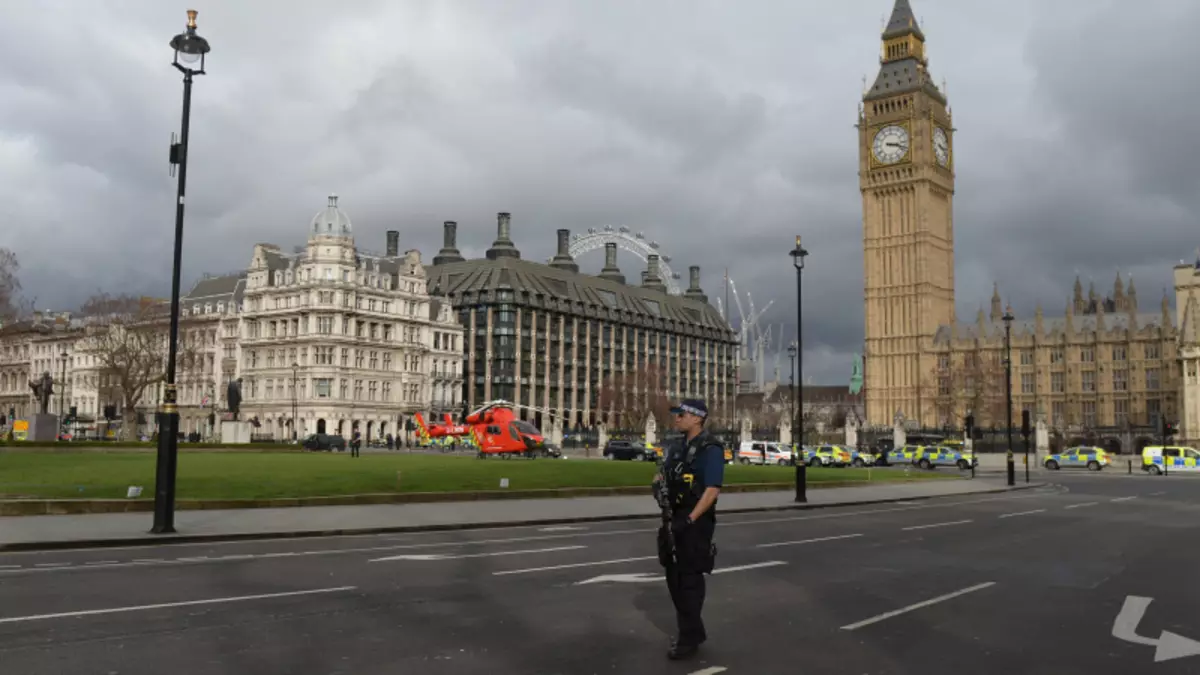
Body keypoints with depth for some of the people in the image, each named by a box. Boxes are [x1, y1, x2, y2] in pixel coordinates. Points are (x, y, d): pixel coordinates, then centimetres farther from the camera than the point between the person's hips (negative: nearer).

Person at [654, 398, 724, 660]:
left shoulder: (710, 449, -15)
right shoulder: (678, 446, 11)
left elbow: (712, 490, -22)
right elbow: (666, 475, 23)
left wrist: (689, 520, -25)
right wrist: (659, 482, -1)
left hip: (695, 521, -9)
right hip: (675, 518, 9)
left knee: (690, 579, -2)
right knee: (675, 576, 15)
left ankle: (689, 638, 9)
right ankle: (693, 630, 29)